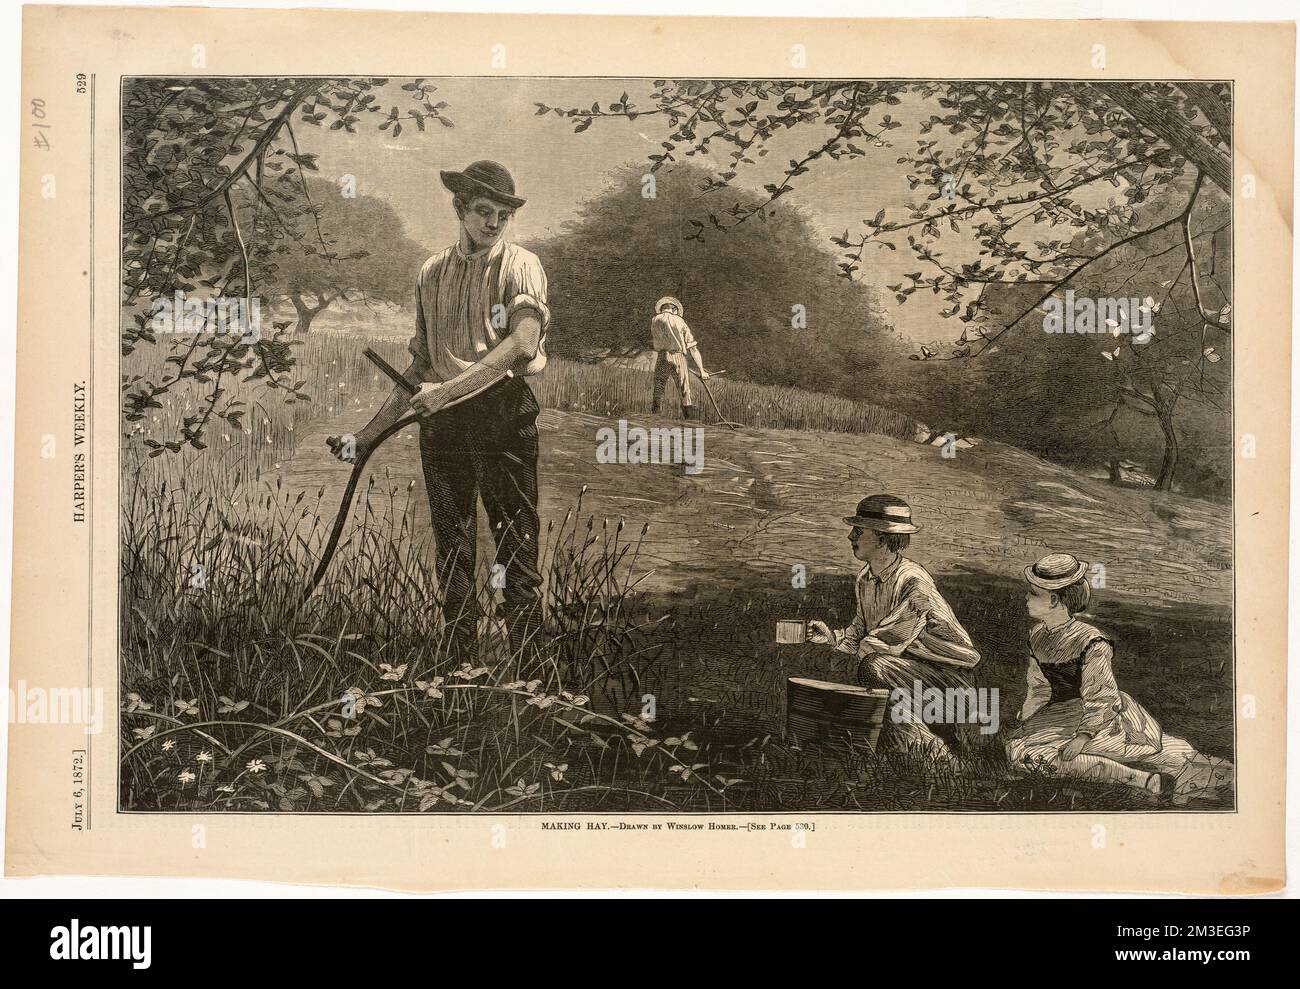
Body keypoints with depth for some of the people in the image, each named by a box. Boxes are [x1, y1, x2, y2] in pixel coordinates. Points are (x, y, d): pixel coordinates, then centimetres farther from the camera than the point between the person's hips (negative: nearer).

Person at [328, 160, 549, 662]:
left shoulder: (520, 265, 0)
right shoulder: (432, 273, 14)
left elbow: (523, 343, -17)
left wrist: (449, 389, -20)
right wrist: (370, 432, 16)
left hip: (503, 409, -4)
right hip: (441, 419, 5)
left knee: (516, 540, -4)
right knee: (451, 544, 7)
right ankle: (461, 661, 14)